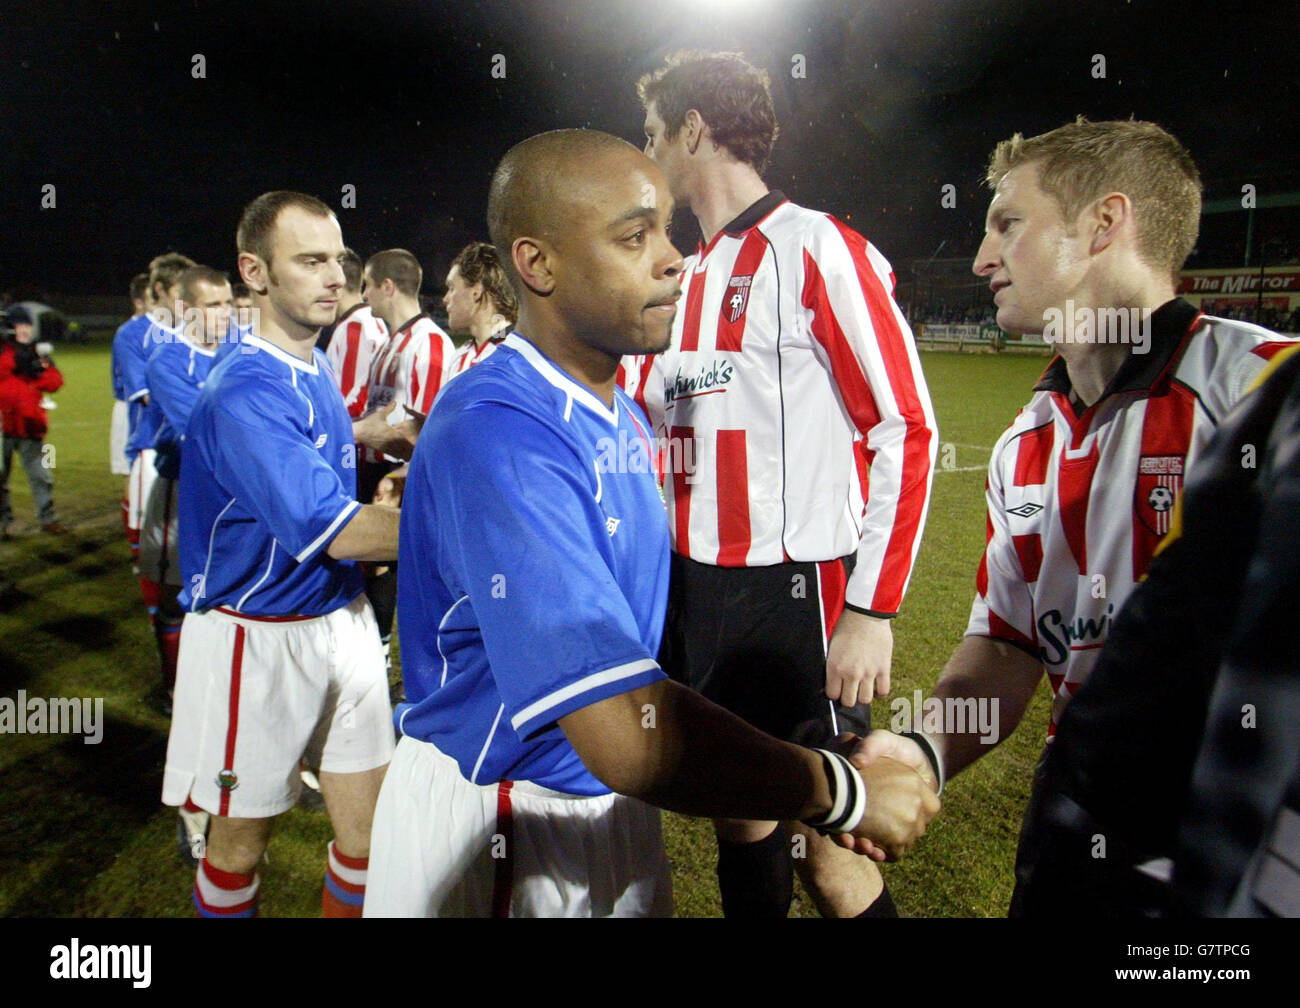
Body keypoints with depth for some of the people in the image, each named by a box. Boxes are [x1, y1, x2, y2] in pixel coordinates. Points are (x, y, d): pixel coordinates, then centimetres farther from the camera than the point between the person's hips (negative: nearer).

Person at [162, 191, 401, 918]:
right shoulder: (247, 391, -21)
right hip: (258, 637, -7)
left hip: (343, 619, 7)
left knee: (369, 825, 12)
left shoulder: (317, 368, 7)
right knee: (244, 834, 13)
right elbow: (327, 529, -28)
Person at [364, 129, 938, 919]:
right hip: (499, 838, -8)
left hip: (612, 812, 8)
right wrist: (843, 793, -21)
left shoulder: (623, 413, 4)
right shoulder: (497, 432, -28)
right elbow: (631, 738, -33)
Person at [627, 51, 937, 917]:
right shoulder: (692, 276, 15)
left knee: (824, 853, 2)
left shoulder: (818, 248, -9)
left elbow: (907, 432, -13)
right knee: (739, 815, 18)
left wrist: (873, 610, -16)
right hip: (695, 588, 7)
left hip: (795, 594, -7)